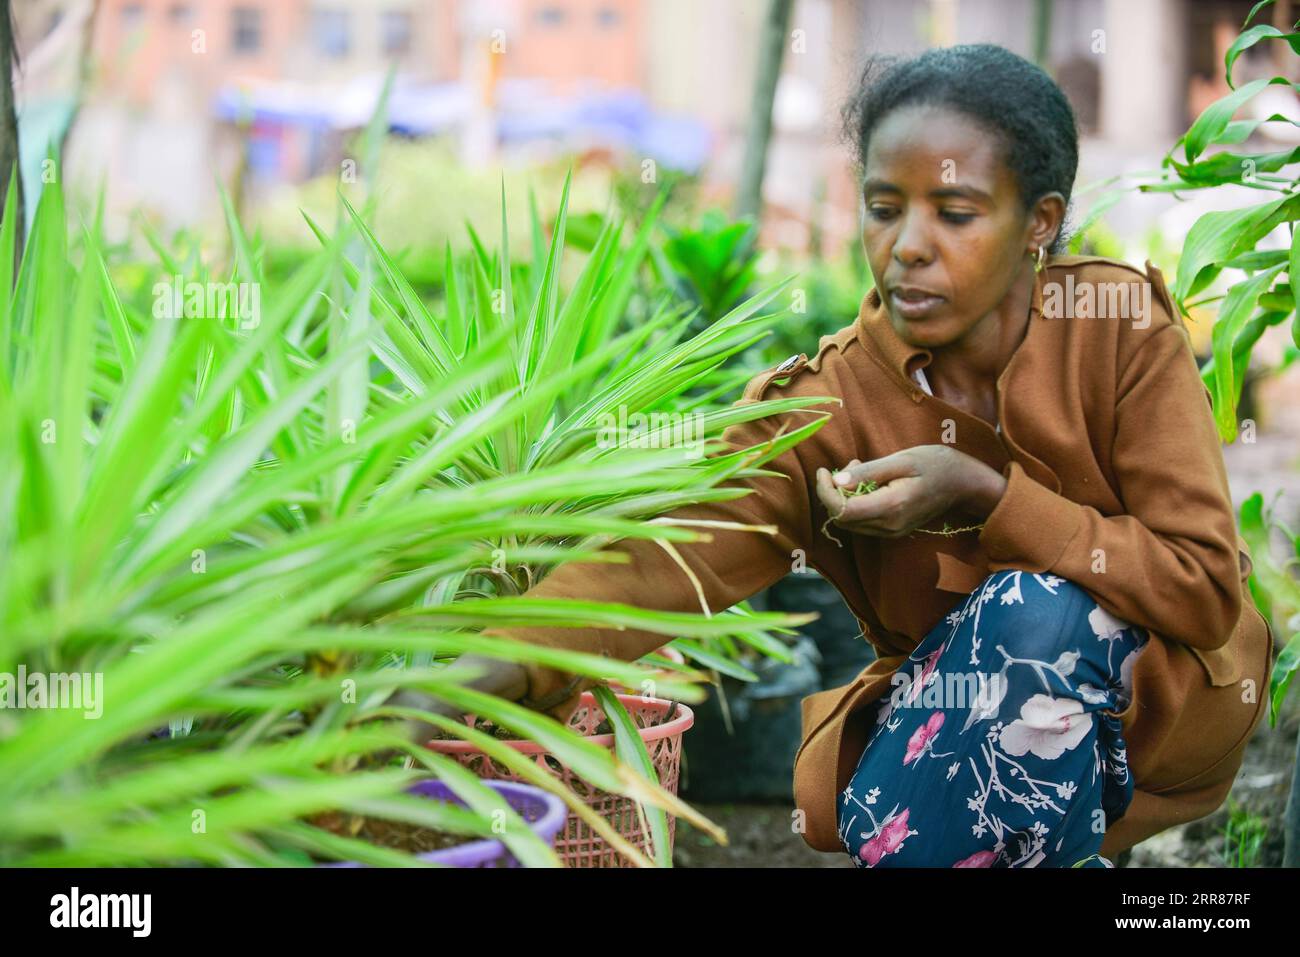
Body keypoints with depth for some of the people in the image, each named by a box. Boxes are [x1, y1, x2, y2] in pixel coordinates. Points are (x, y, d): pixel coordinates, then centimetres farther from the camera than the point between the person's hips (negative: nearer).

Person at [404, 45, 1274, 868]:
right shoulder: (822, 407, -15)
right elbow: (660, 558, -32)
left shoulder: (1122, 328, -16)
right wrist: (490, 671, -50)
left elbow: (1206, 589, -18)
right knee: (888, 833, -29)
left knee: (1034, 607, -32)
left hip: (1162, 688, -1)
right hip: (953, 709, 1)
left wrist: (987, 499, -29)